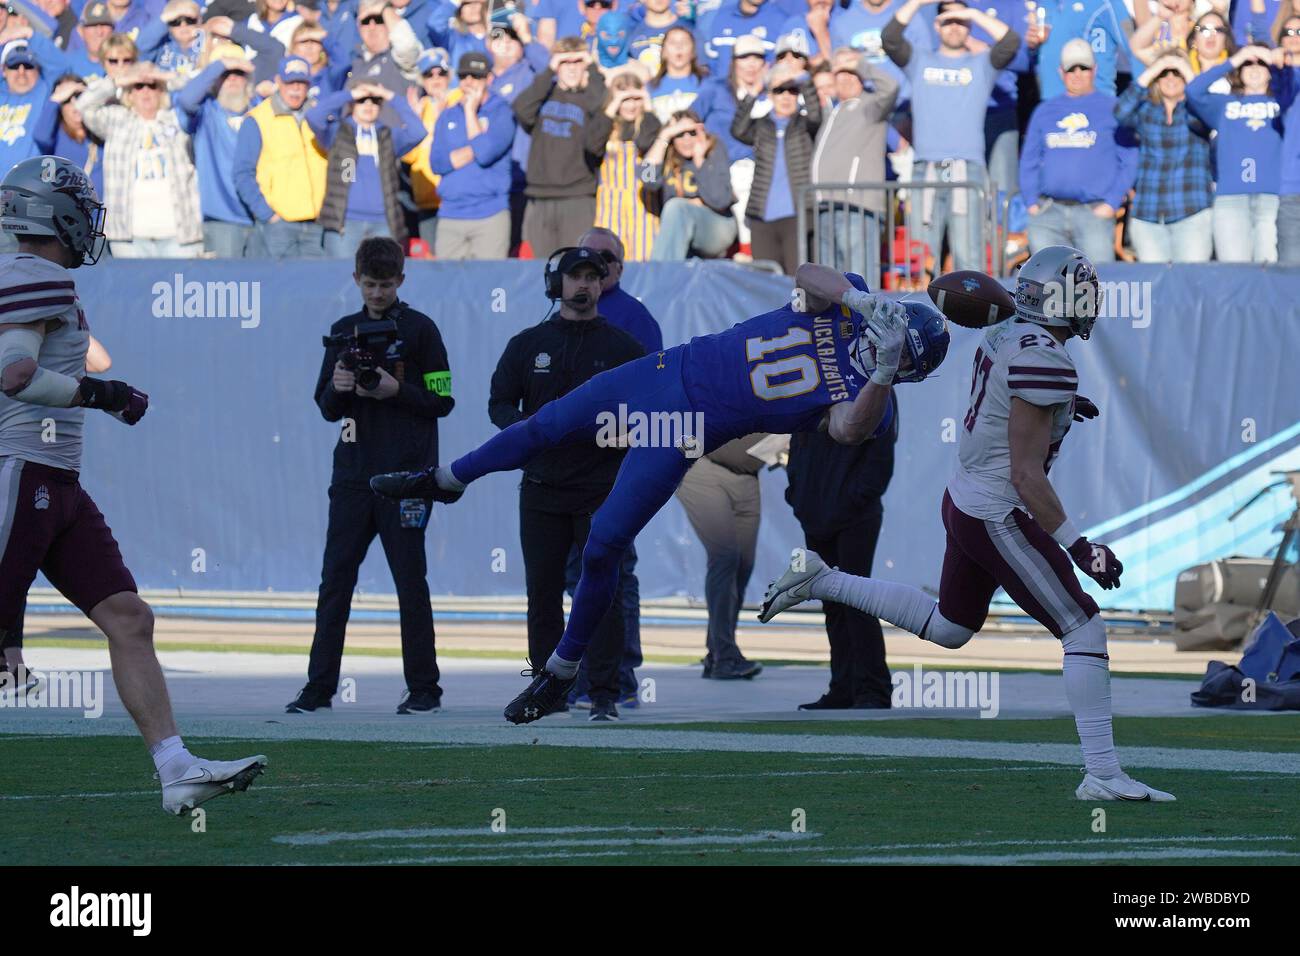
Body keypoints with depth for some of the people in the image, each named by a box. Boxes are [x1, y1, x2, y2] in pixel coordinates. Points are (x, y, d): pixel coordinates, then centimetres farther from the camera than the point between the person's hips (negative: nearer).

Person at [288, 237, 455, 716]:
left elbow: (442, 400, -2)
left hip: (405, 475, -4)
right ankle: (319, 686, 3)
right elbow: (328, 408, 13)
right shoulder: (343, 331, 12)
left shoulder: (419, 329, 0)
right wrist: (337, 388, -8)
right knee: (335, 578, 1)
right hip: (353, 473, 4)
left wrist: (396, 391, -16)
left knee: (410, 581, -1)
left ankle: (424, 688, 5)